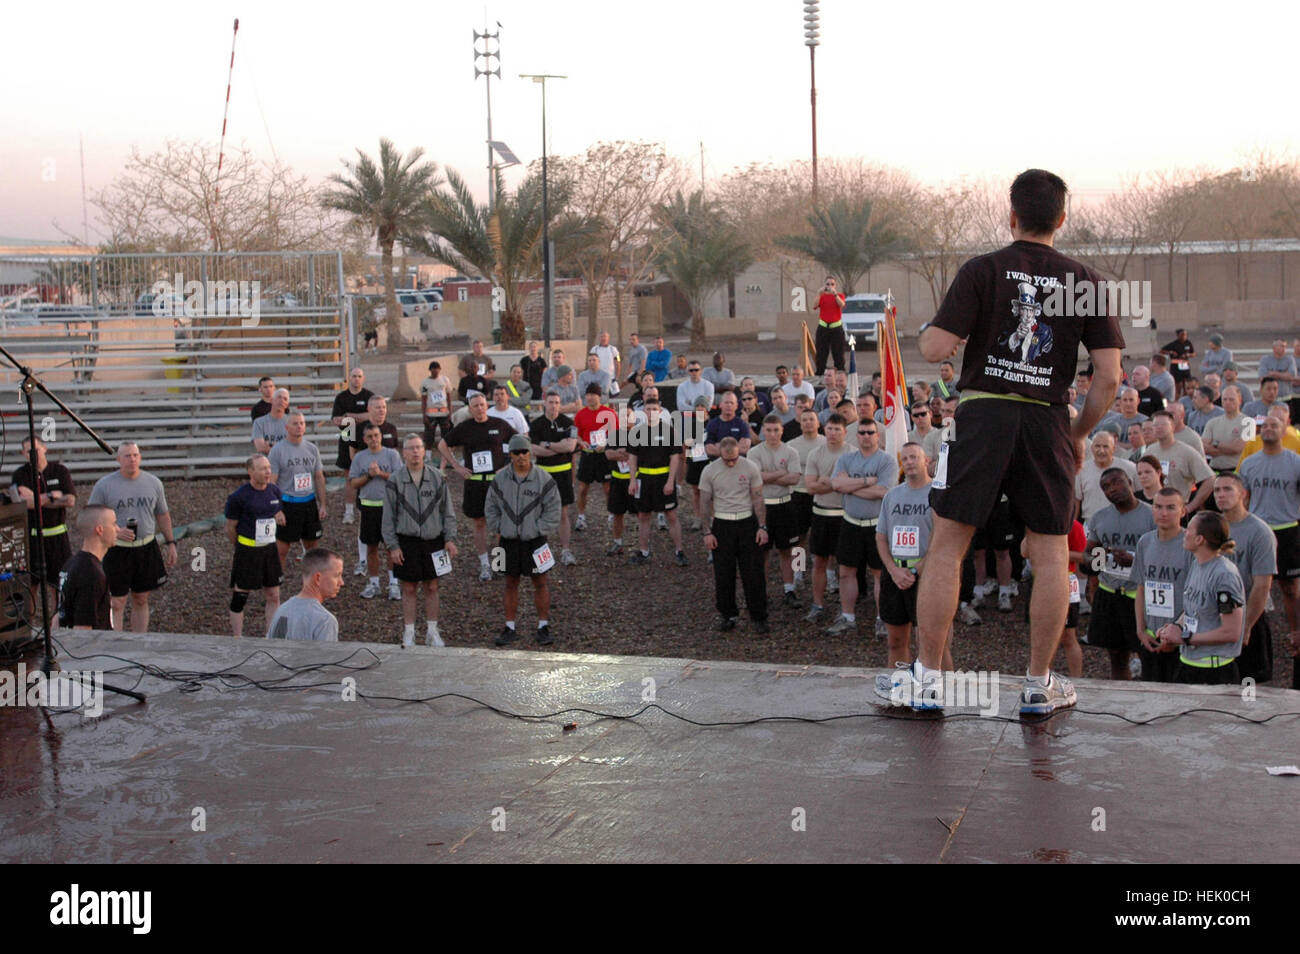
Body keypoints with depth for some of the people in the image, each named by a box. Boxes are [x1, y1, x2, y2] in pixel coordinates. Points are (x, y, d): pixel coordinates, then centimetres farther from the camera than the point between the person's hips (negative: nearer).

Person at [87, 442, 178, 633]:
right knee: (117, 603, -1)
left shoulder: (153, 483, 5)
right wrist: (115, 531, -19)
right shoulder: (104, 485, -5)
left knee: (141, 601, 11)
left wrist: (170, 543, 11)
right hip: (117, 550, -3)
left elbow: (162, 516, 15)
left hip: (146, 548, 3)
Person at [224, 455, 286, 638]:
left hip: (270, 549, 5)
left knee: (273, 596, 8)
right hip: (247, 551, -5)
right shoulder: (238, 497, -14)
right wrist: (241, 549, 6)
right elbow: (230, 528, -5)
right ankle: (237, 638, 13)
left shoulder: (275, 491, 3)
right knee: (240, 596, 2)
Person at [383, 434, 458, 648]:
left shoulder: (437, 477, 1)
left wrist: (450, 538, 2)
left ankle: (432, 632, 20)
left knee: (432, 587, 8)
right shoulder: (394, 481, -3)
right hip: (407, 541, -1)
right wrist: (392, 546, -4)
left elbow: (447, 510, 7)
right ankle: (409, 634, 16)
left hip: (433, 540, 2)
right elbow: (388, 516, 0)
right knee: (409, 589, 5)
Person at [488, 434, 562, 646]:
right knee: (510, 583, 10)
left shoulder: (543, 479, -7)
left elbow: (553, 511, -3)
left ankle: (543, 627, 17)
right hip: (508, 541, 2)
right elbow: (492, 507, 10)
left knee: (540, 583, 6)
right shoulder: (500, 479, 0)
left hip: (534, 541, -2)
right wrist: (496, 531, 1)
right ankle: (510, 628, 18)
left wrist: (538, 531, -9)